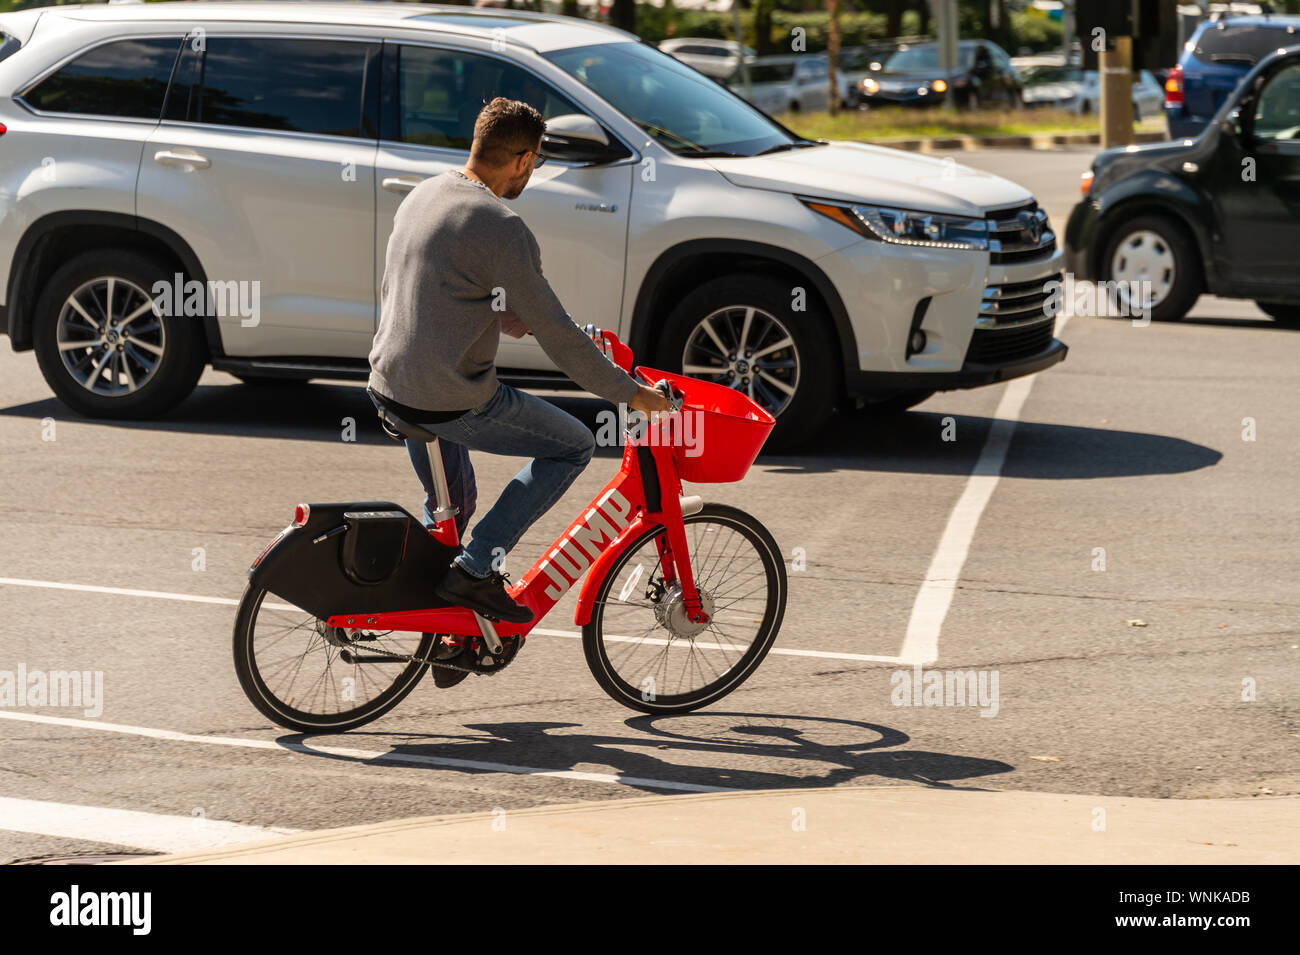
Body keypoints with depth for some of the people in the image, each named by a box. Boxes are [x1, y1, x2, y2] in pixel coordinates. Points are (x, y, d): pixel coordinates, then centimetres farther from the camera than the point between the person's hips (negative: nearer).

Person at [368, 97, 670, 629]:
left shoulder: (423, 195, 8)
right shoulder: (501, 228, -18)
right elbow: (558, 337, -15)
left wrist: (521, 322, 26)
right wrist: (629, 392, -6)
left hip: (390, 385, 9)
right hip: (452, 401, -9)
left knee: (450, 506, 27)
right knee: (574, 446, 7)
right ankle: (476, 569, 0)